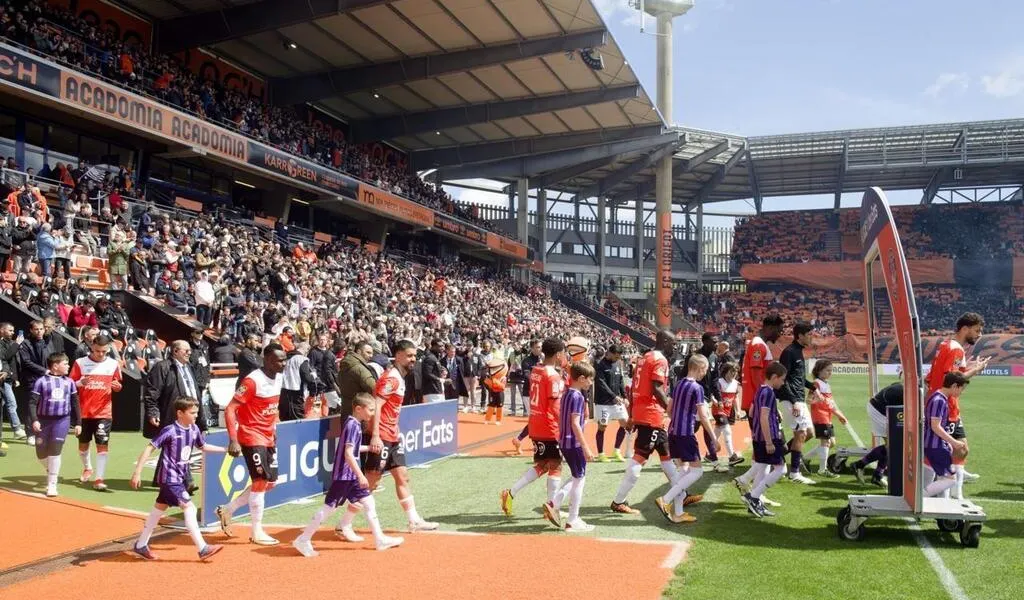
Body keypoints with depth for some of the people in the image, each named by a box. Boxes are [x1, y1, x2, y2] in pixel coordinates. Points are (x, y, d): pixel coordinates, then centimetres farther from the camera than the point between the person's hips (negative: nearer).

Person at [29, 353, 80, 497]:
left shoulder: (69, 382, 6)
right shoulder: (41, 381, -5)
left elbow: (75, 403, 11)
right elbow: (32, 402, -8)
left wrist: (78, 423, 10)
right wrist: (34, 420, -19)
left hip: (62, 420, 1)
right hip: (43, 420, -1)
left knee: (55, 450, -8)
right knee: (41, 453, 6)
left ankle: (52, 484, 1)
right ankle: (51, 471, 36)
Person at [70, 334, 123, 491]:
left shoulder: (113, 364, 1)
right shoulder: (80, 363, -3)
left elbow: (118, 386, 11)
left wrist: (117, 386, -13)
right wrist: (81, 382, -22)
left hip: (104, 412, -1)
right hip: (84, 412, 1)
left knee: (103, 445, -7)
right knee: (83, 443, 14)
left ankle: (99, 478, -5)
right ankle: (87, 468, 40)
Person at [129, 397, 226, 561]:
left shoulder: (194, 429, 2)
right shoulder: (170, 431, -19)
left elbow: (203, 446, 19)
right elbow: (149, 448, -17)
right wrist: (137, 472, -21)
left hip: (181, 477, 8)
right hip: (170, 478, -8)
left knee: (160, 508, 18)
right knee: (189, 507, -13)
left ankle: (141, 545, 33)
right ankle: (203, 549, -11)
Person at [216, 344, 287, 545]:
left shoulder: (278, 378, 4)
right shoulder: (253, 381, -21)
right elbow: (229, 409, -21)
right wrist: (233, 440, -26)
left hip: (268, 438, 9)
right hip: (251, 437, -9)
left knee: (270, 483, 11)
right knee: (261, 481, -7)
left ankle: (227, 510, 26)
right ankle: (257, 532, 6)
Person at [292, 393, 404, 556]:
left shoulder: (355, 424, 11)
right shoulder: (352, 425, -18)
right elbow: (348, 454, -24)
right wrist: (360, 475, -25)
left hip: (351, 476, 10)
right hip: (344, 474, -10)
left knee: (368, 502, 10)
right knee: (329, 507, -3)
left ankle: (380, 539, 16)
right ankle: (303, 540, 8)